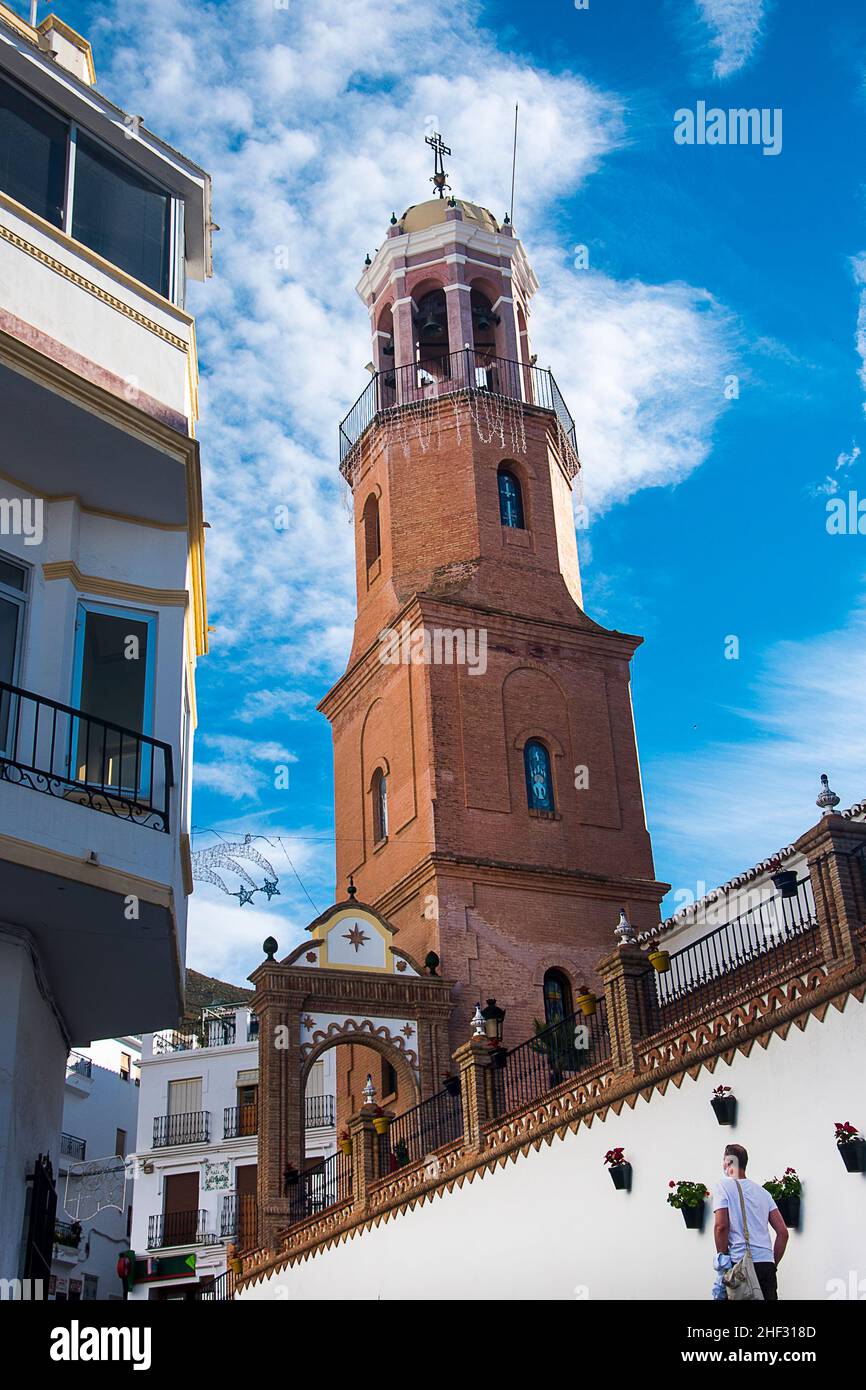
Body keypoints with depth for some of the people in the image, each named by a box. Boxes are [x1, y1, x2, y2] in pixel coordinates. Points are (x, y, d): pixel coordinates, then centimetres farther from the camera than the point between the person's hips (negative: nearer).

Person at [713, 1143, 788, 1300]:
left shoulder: (723, 1187, 3)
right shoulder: (762, 1191, 19)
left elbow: (721, 1226, -11)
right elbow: (783, 1232, 14)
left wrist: (722, 1258, -2)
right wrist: (773, 1264, 18)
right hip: (767, 1263, 5)